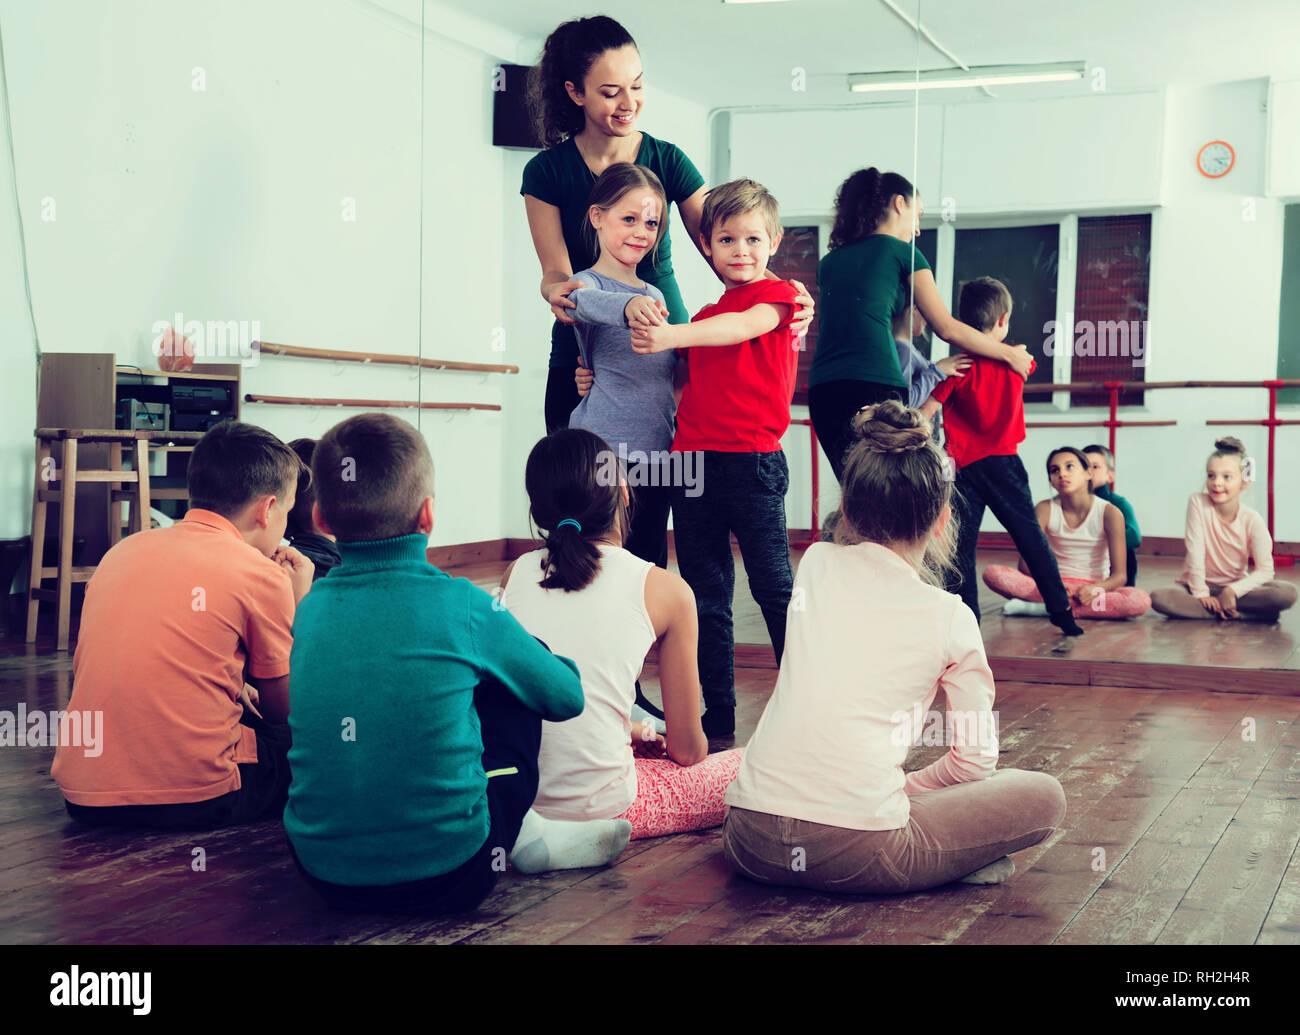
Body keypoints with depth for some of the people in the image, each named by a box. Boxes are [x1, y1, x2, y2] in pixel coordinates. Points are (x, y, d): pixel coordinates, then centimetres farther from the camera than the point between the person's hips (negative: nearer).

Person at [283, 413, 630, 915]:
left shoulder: (311, 609, 2)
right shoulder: (461, 605, -9)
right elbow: (567, 695, 6)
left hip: (326, 874, 4)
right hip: (445, 877, -3)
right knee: (515, 686, 15)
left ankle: (519, 835, 28)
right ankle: (518, 837, 25)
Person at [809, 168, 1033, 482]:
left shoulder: (829, 262, 21)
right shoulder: (902, 253, 7)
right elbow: (947, 328, 8)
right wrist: (1009, 354, 19)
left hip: (822, 389, 6)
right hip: (875, 386, -5)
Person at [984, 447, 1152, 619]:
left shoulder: (1109, 513, -7)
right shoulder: (1045, 510, -4)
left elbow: (1119, 576, -8)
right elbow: (1026, 565, -8)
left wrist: (1095, 588, -30)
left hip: (1093, 587, 0)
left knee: (1141, 601, -34)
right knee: (992, 573, -24)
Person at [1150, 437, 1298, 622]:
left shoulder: (1252, 520, -10)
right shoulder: (1198, 502, -12)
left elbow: (1265, 570, -13)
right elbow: (1195, 552, -14)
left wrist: (1232, 591, -24)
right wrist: (1200, 592, -17)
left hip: (1235, 587, 0)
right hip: (1201, 585, 0)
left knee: (1287, 593, -26)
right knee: (1158, 598, -33)